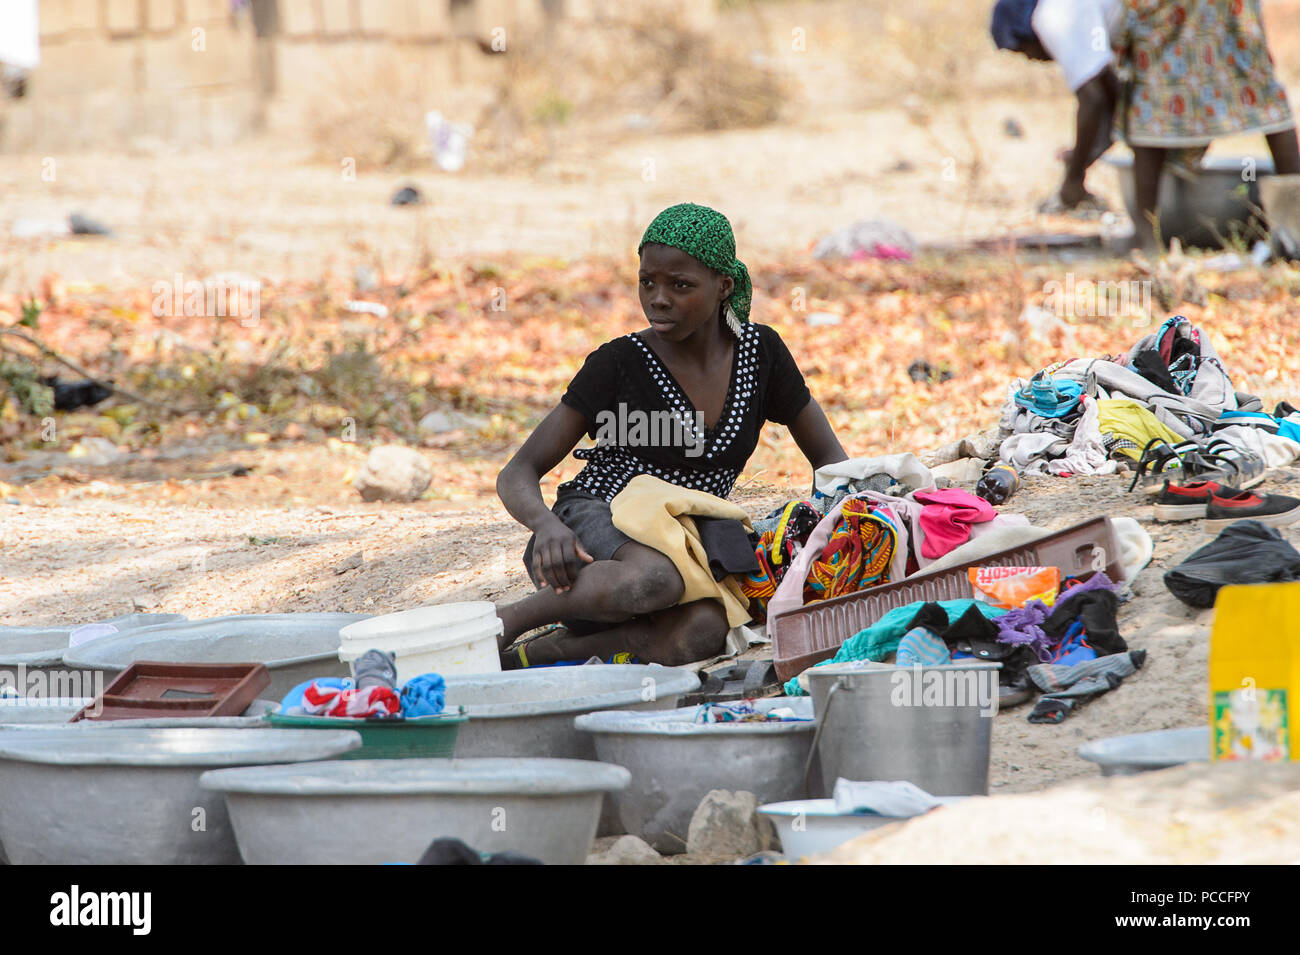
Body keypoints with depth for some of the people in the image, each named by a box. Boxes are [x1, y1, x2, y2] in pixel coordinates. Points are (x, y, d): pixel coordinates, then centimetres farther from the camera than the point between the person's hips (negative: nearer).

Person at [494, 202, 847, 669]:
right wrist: (546, 525, -33)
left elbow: (830, 458, 12)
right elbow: (517, 475, -9)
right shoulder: (619, 364, -8)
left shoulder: (760, 353, 3)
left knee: (702, 631, -36)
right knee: (657, 579, -42)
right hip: (594, 526, -3)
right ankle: (503, 622, -23)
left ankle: (533, 653, -24)